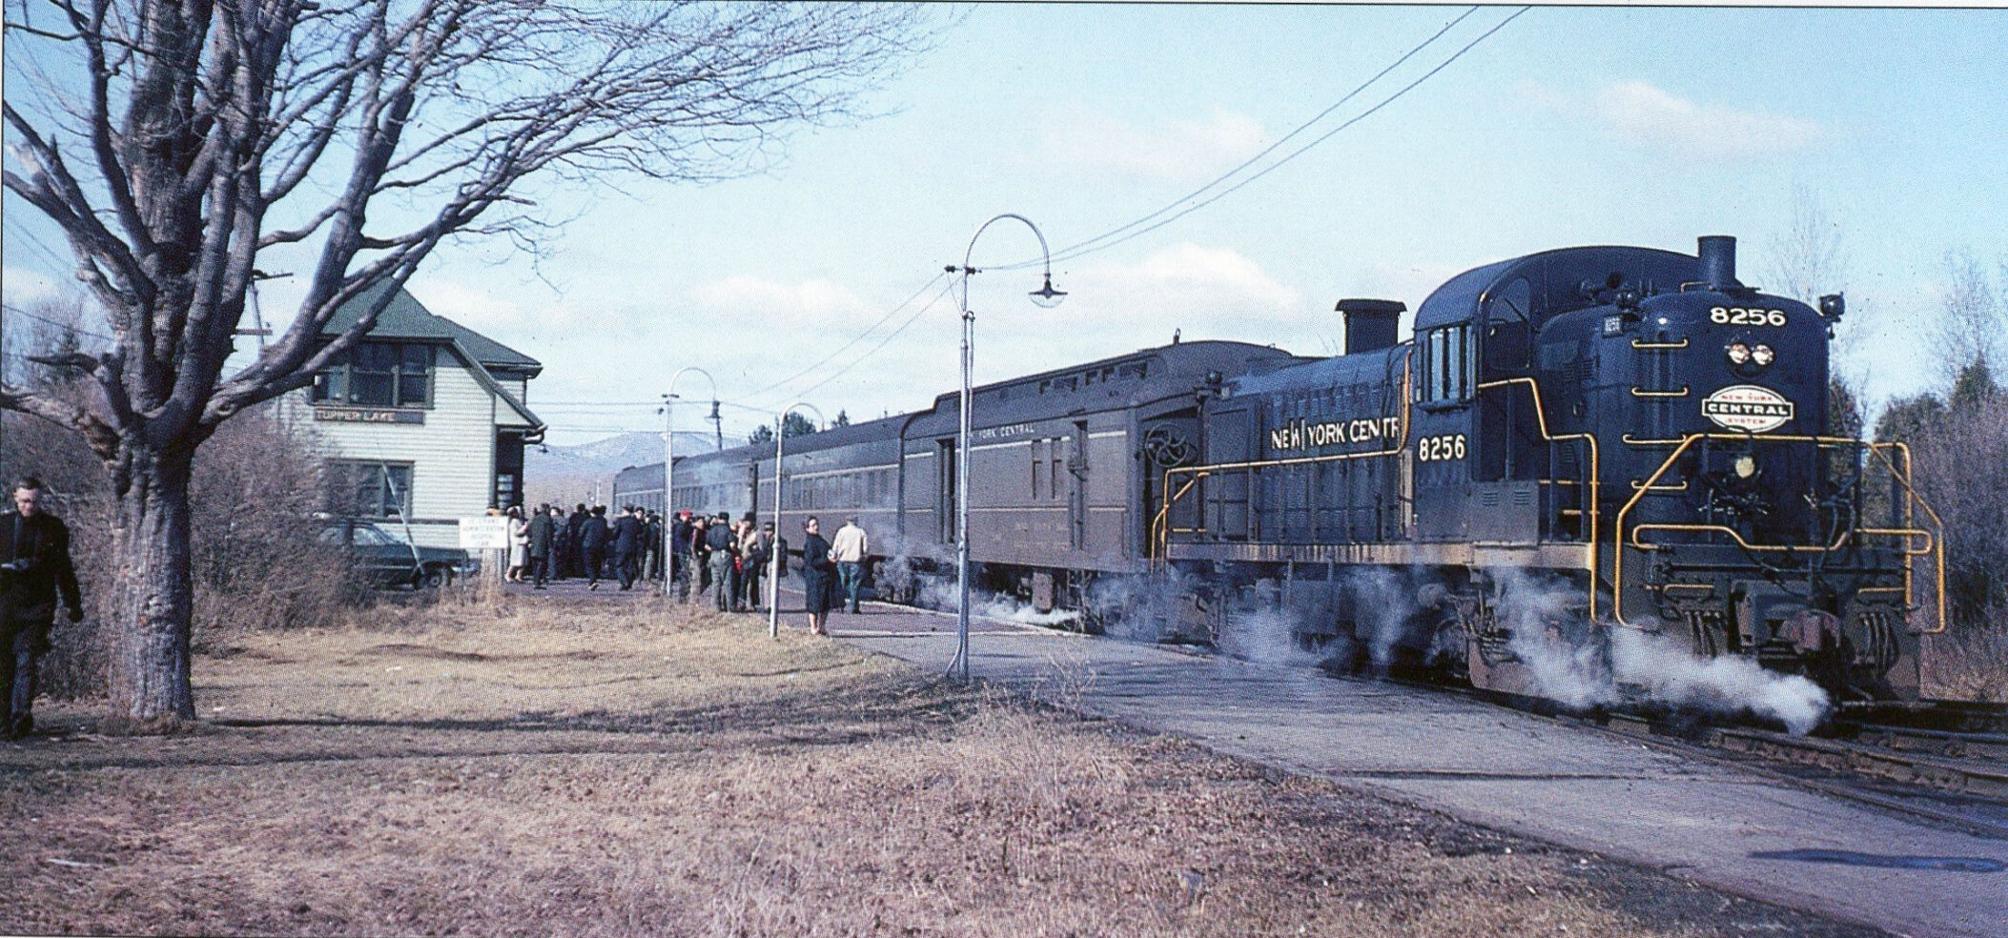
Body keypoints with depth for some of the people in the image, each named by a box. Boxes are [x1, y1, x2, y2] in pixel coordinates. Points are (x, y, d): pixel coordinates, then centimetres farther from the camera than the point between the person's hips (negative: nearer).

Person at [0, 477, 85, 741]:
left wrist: (73, 603, 17)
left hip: (37, 607, -1)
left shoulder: (54, 528, 7)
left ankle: (21, 717, -20)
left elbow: (63, 568, 15)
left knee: (26, 662, -11)